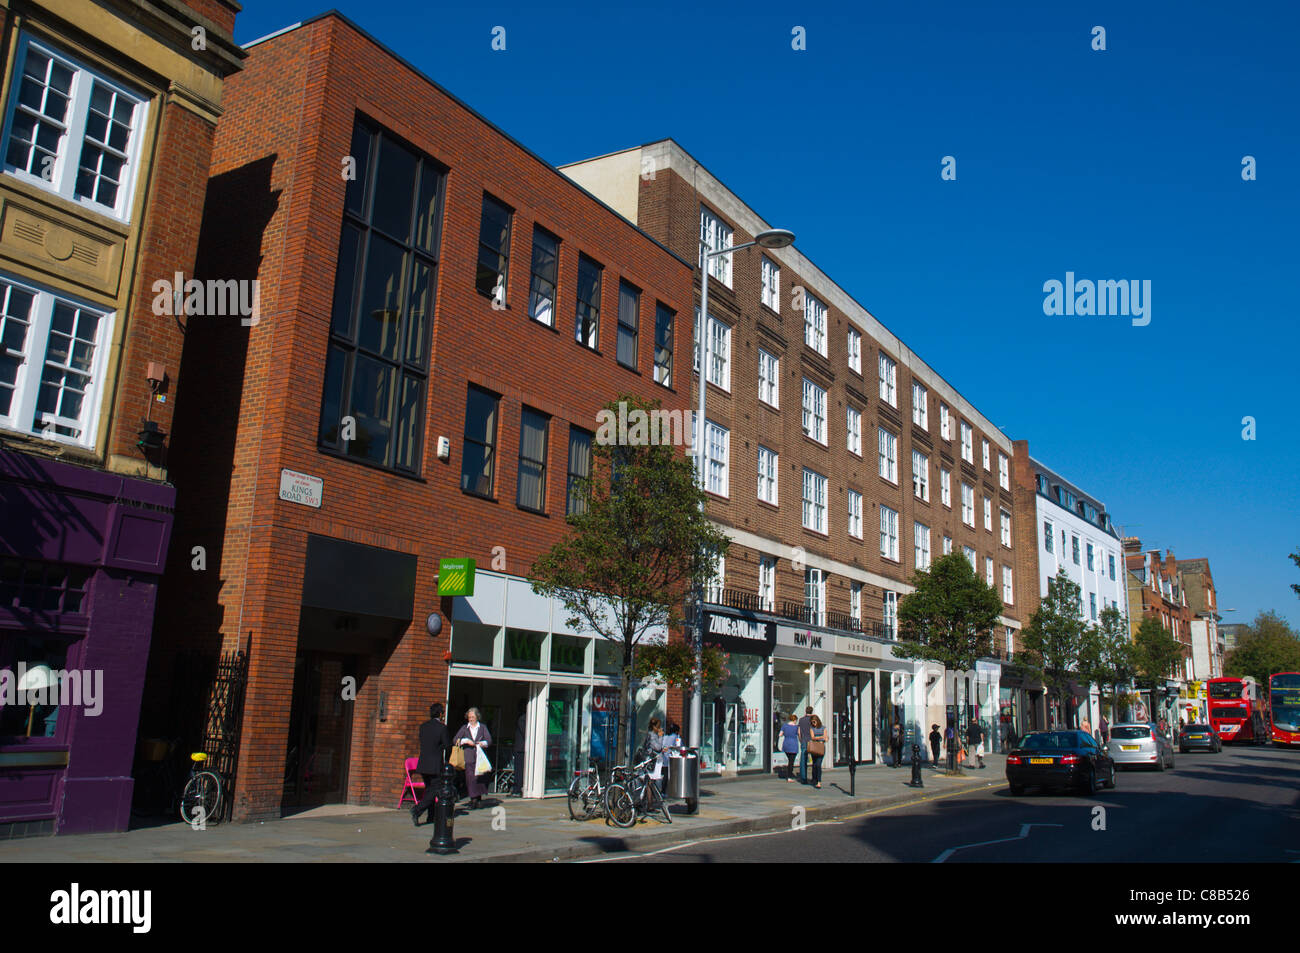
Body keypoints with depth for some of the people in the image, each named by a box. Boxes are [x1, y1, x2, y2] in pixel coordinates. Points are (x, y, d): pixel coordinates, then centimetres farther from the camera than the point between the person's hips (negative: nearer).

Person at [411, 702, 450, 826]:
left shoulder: (423, 726, 7)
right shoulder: (442, 728, -11)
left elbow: (422, 742, 15)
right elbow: (448, 745, -7)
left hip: (423, 764, 6)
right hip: (436, 765, -6)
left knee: (429, 789, 17)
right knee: (434, 791, -1)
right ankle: (417, 810, -16)